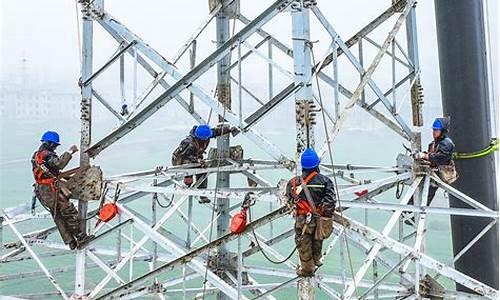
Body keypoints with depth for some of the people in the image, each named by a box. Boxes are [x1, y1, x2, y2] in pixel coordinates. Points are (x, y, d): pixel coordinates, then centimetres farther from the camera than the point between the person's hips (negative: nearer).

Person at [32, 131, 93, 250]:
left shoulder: (35, 155, 16)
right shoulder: (47, 155, -16)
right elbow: (59, 164, -33)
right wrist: (70, 152, -29)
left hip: (42, 193, 10)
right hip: (52, 191, -10)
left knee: (58, 217, 11)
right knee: (70, 212, -3)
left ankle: (70, 241, 15)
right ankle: (81, 237, -1)